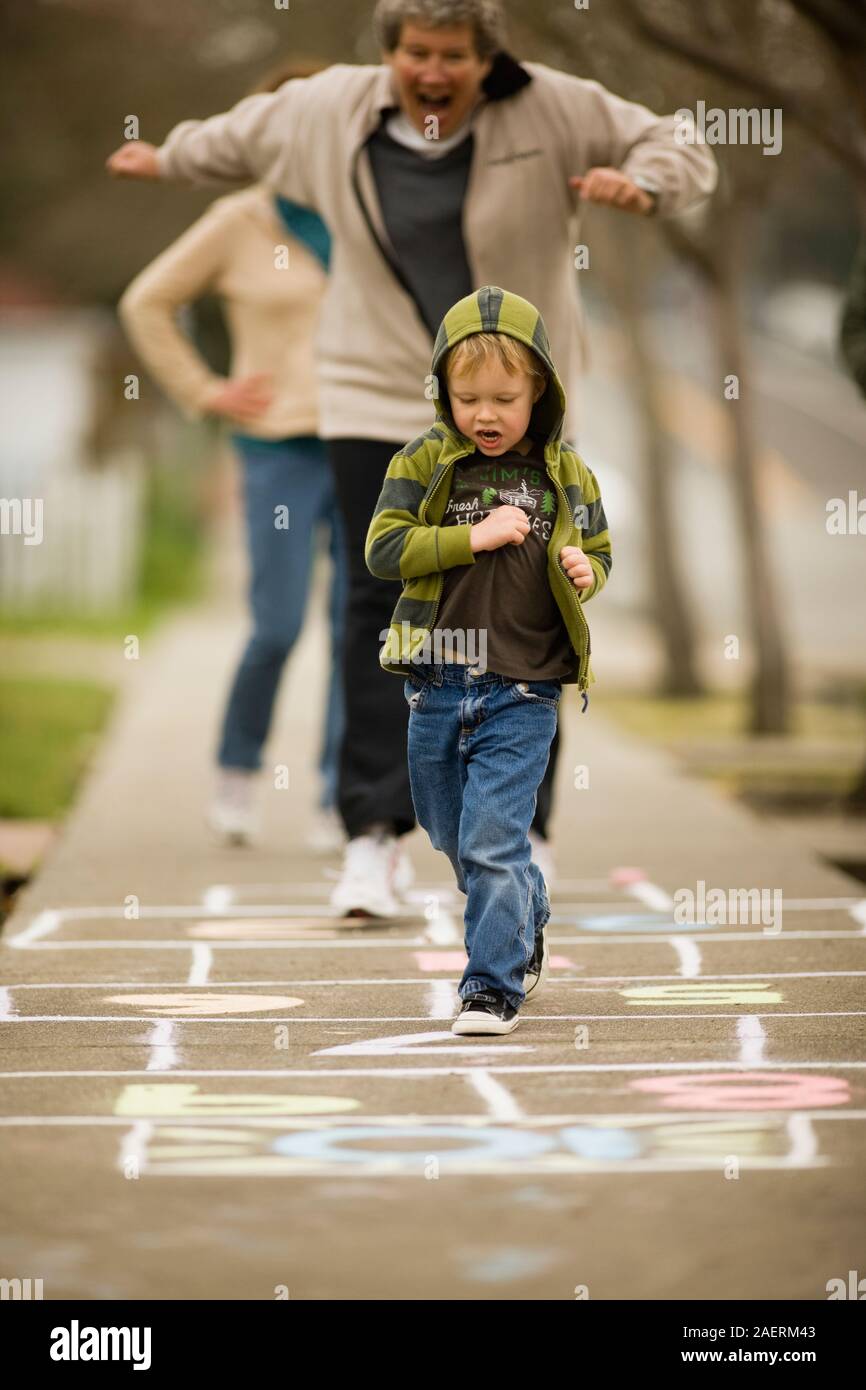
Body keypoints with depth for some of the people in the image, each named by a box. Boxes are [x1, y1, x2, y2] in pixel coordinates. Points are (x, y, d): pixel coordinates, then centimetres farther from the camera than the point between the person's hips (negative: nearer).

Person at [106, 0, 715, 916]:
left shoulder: (552, 110, -6)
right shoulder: (330, 111, 2)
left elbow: (684, 156, -1)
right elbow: (243, 135, 24)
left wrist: (638, 183, -22)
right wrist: (168, 159, 37)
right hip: (381, 403, 1)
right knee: (380, 608, -6)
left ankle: (523, 831, 10)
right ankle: (373, 835, -5)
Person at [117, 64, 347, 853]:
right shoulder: (237, 223, -1)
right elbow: (147, 303, 5)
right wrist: (202, 392, 1)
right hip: (281, 443, -3)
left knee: (358, 627, -1)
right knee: (279, 626, -8)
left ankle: (339, 807, 5)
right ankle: (238, 771, 17)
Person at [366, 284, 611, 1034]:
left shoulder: (566, 475, 2)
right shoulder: (422, 463, -1)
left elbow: (599, 551, 15)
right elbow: (383, 548, -9)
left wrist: (585, 573, -8)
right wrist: (473, 538, -17)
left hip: (523, 690, -2)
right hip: (437, 684, 2)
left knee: (492, 840, -11)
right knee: (452, 835, 17)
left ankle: (494, 984, -1)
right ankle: (528, 921, 42)